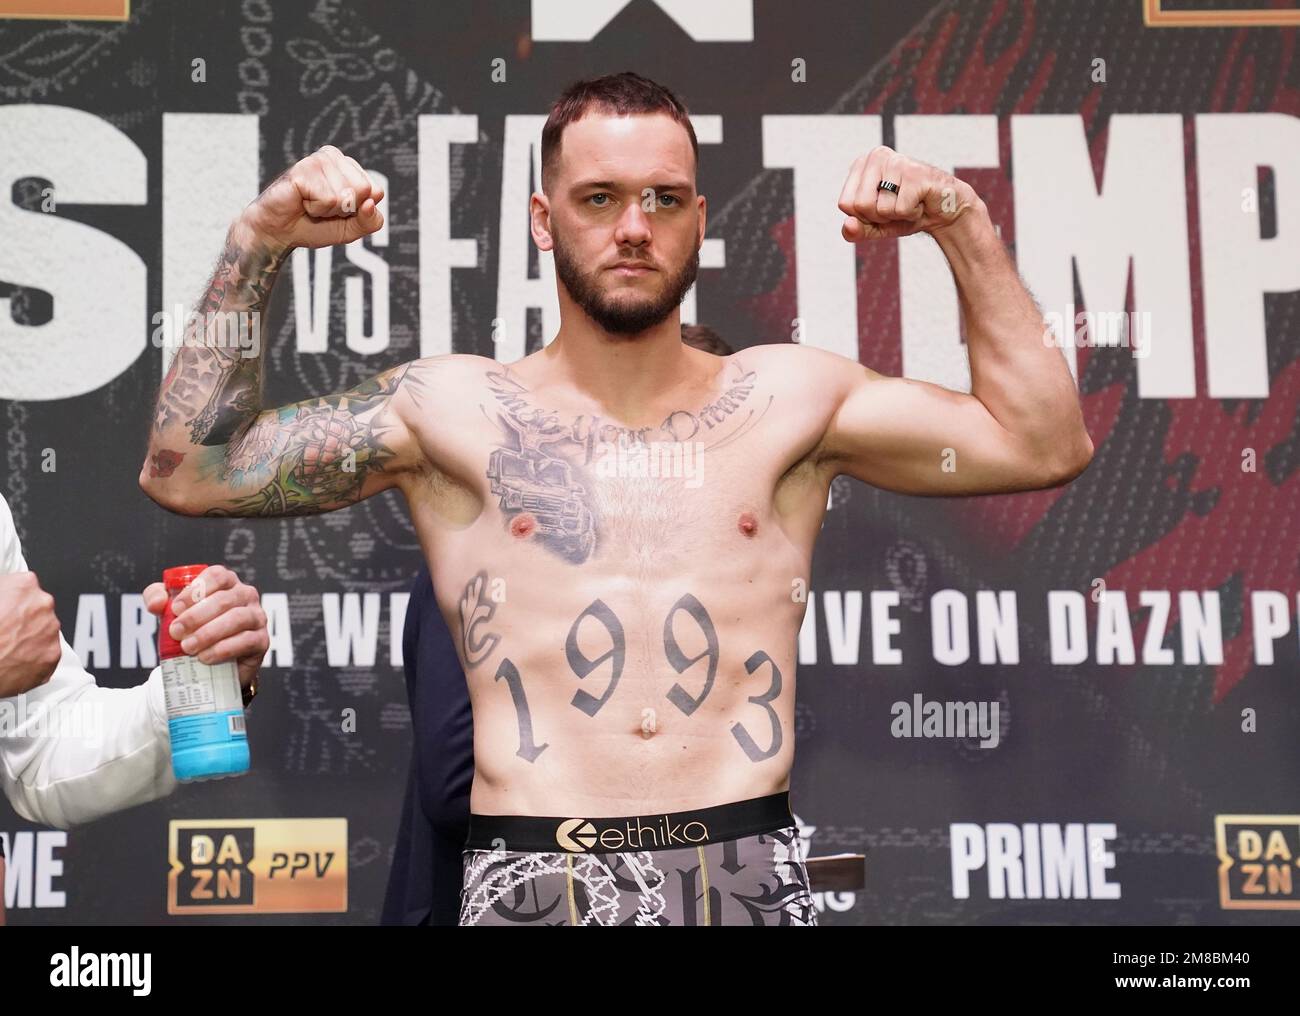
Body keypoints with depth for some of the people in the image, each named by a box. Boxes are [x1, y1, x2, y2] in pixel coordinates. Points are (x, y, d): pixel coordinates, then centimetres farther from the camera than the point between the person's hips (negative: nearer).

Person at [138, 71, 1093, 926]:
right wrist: (258, 243, 1)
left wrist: (964, 226, 4)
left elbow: (1044, 445, 9)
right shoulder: (454, 410, 9)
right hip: (533, 884, -1)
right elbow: (189, 473, 7)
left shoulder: (785, 397, 11)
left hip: (750, 872, 1)